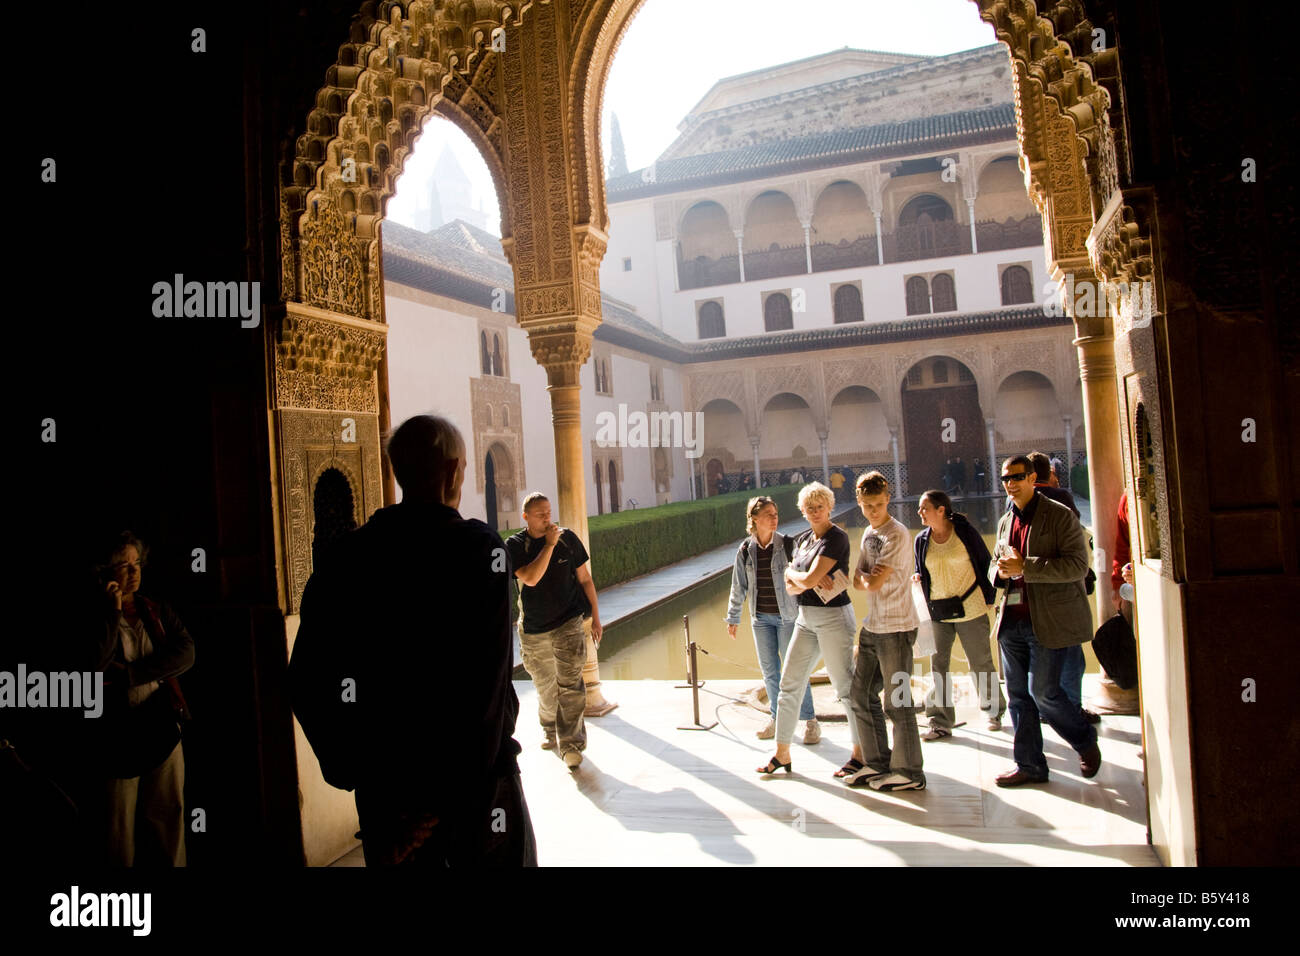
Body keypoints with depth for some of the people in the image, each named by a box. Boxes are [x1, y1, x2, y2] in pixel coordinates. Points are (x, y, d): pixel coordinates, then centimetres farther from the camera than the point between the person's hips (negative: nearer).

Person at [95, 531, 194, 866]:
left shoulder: (158, 612, 8)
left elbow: (186, 653, -6)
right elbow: (96, 666, -17)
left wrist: (130, 674, -15)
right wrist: (113, 613, -16)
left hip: (162, 725, 3)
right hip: (117, 732, -3)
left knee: (168, 813, 9)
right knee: (120, 819, 6)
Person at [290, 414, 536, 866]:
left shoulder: (346, 555, -3)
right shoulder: (481, 546, -14)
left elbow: (307, 680, -2)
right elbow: (491, 674, -23)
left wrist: (349, 768, 4)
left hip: (386, 785, 4)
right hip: (477, 779, -3)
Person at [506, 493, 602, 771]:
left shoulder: (568, 538, -1)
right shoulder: (515, 545, -5)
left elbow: (584, 579, 7)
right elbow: (530, 578, -22)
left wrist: (595, 617, 6)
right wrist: (549, 544, -23)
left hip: (568, 623, -1)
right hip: (534, 629, 1)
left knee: (570, 684, -12)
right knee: (545, 688, 13)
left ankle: (571, 743, -6)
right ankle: (552, 732, 37)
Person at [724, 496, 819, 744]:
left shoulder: (787, 544, -8)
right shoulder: (745, 550, 0)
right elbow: (738, 587, 7)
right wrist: (733, 618, 10)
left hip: (787, 616, -3)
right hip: (761, 618, 3)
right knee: (769, 671, 10)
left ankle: (810, 721, 14)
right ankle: (777, 718, 26)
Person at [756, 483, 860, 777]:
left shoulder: (836, 538, -13)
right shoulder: (802, 539, 11)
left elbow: (809, 579, -20)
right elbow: (791, 588, 8)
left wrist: (791, 571, 0)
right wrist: (808, 581, -12)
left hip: (833, 617, -8)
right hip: (806, 618, 8)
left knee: (845, 686, 0)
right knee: (789, 684, 9)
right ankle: (782, 754, 19)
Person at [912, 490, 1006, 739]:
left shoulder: (965, 531, -7)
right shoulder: (921, 540, 3)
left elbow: (985, 563, 2)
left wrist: (989, 598, 0)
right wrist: (917, 578, -6)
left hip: (970, 608, -3)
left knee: (981, 663, 8)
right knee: (938, 666, 3)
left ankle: (994, 710, 31)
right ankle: (941, 723, 10)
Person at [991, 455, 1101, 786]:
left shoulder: (1060, 516, -6)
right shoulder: (1005, 522, 15)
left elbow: (1077, 565, -15)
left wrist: (1024, 567, -21)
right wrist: (1002, 571, -1)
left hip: (1048, 621, -6)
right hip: (1012, 621, 6)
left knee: (1042, 691, -5)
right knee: (1018, 694, 8)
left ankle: (1086, 742, 23)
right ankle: (1030, 765, 20)